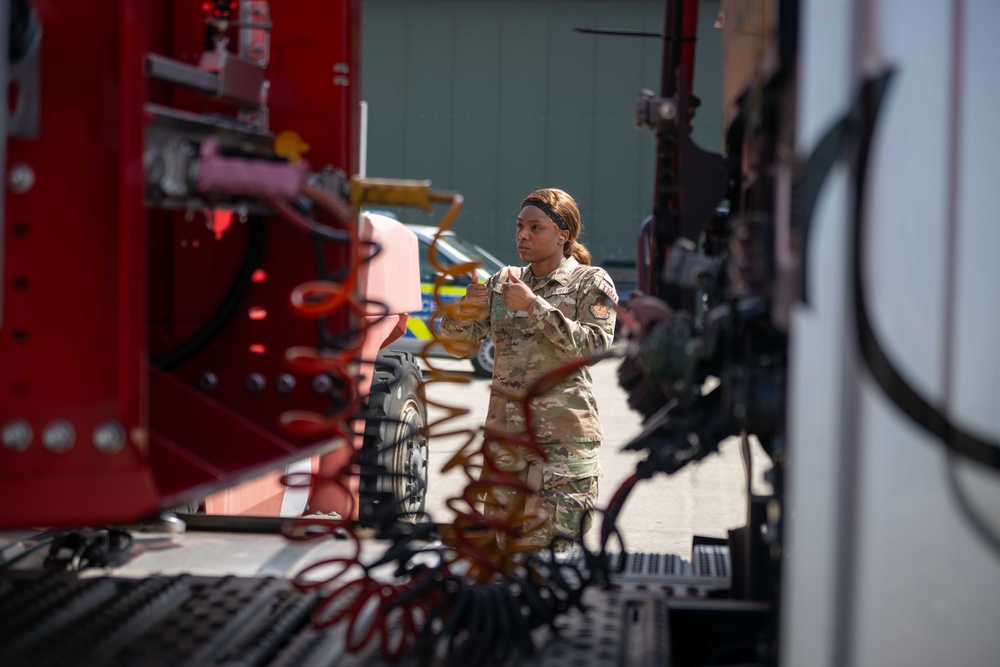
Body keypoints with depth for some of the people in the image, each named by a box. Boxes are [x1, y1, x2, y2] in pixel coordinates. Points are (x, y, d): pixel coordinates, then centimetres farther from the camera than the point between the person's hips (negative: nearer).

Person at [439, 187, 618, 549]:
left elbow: (594, 344, -14)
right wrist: (465, 309, -10)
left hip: (563, 435, -5)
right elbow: (456, 338, 12)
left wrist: (534, 306, -18)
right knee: (500, 542, 6)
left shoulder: (590, 282, 1)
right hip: (504, 428, 5)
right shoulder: (503, 282, 14)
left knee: (548, 543, -13)